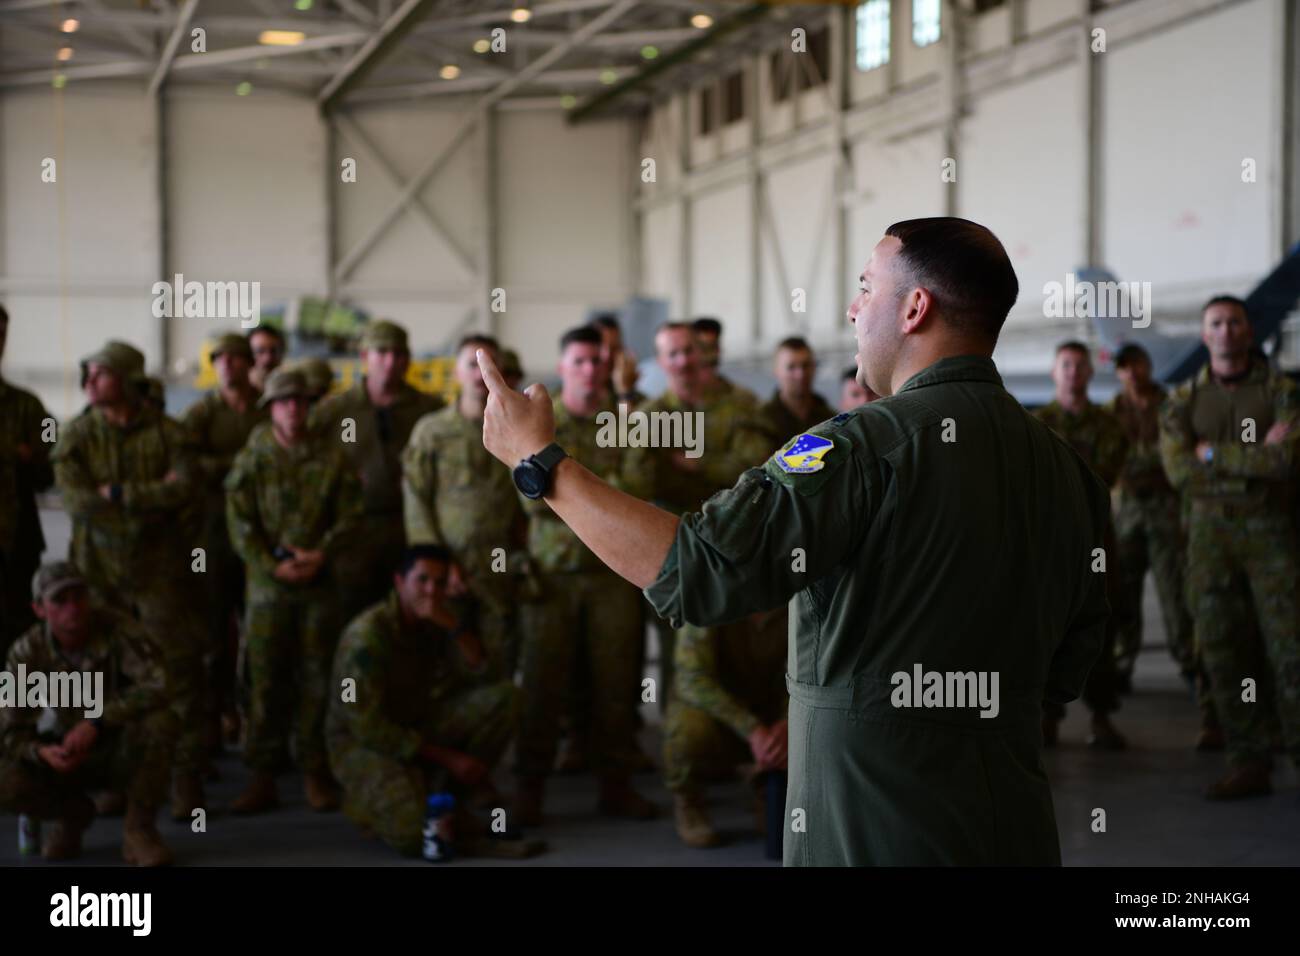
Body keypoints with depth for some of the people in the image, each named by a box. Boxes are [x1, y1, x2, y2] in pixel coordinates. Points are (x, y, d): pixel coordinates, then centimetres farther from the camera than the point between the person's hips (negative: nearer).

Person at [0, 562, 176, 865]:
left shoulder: (116, 627, -23)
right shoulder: (26, 652, -16)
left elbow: (157, 686, -34)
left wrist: (96, 723, -42)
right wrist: (43, 752, -38)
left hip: (126, 750, -2)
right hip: (72, 754, 2)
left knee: (159, 721, -35)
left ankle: (139, 829, -15)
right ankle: (74, 813, 8)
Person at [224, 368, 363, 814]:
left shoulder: (332, 457, 5)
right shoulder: (252, 458, 2)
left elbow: (350, 514, 4)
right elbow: (240, 522, -2)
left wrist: (322, 554, -10)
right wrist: (272, 564, -11)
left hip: (320, 581, 1)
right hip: (268, 581, -1)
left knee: (317, 678, 4)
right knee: (266, 680, 0)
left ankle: (317, 773, 13)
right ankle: (263, 775, 7)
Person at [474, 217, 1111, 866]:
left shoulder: (870, 445, -19)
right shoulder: (1065, 467, 4)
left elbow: (695, 569, -27)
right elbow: (1066, 671, 10)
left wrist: (539, 459, -19)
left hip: (874, 833, -8)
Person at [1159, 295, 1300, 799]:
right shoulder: (1182, 401, 9)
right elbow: (1179, 470, -6)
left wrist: (1215, 455, -10)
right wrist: (1257, 455, -9)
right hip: (1210, 532, 2)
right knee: (1223, 648, 0)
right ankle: (1248, 763, 5)